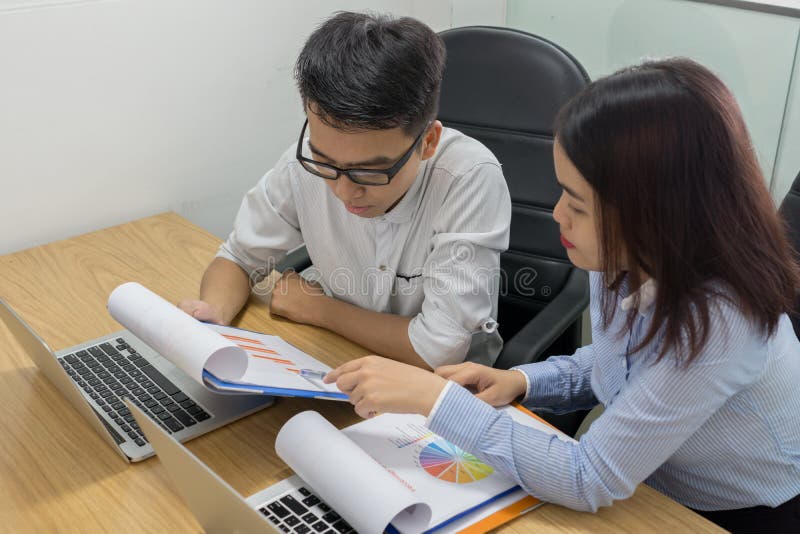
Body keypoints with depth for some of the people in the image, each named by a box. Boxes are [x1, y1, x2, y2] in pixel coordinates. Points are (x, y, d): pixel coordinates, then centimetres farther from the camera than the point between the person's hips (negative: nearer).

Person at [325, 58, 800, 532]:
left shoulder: (718, 320, -34)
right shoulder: (624, 260, -13)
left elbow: (589, 482, -29)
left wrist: (434, 397, -30)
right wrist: (519, 382, -10)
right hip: (643, 481, 6)